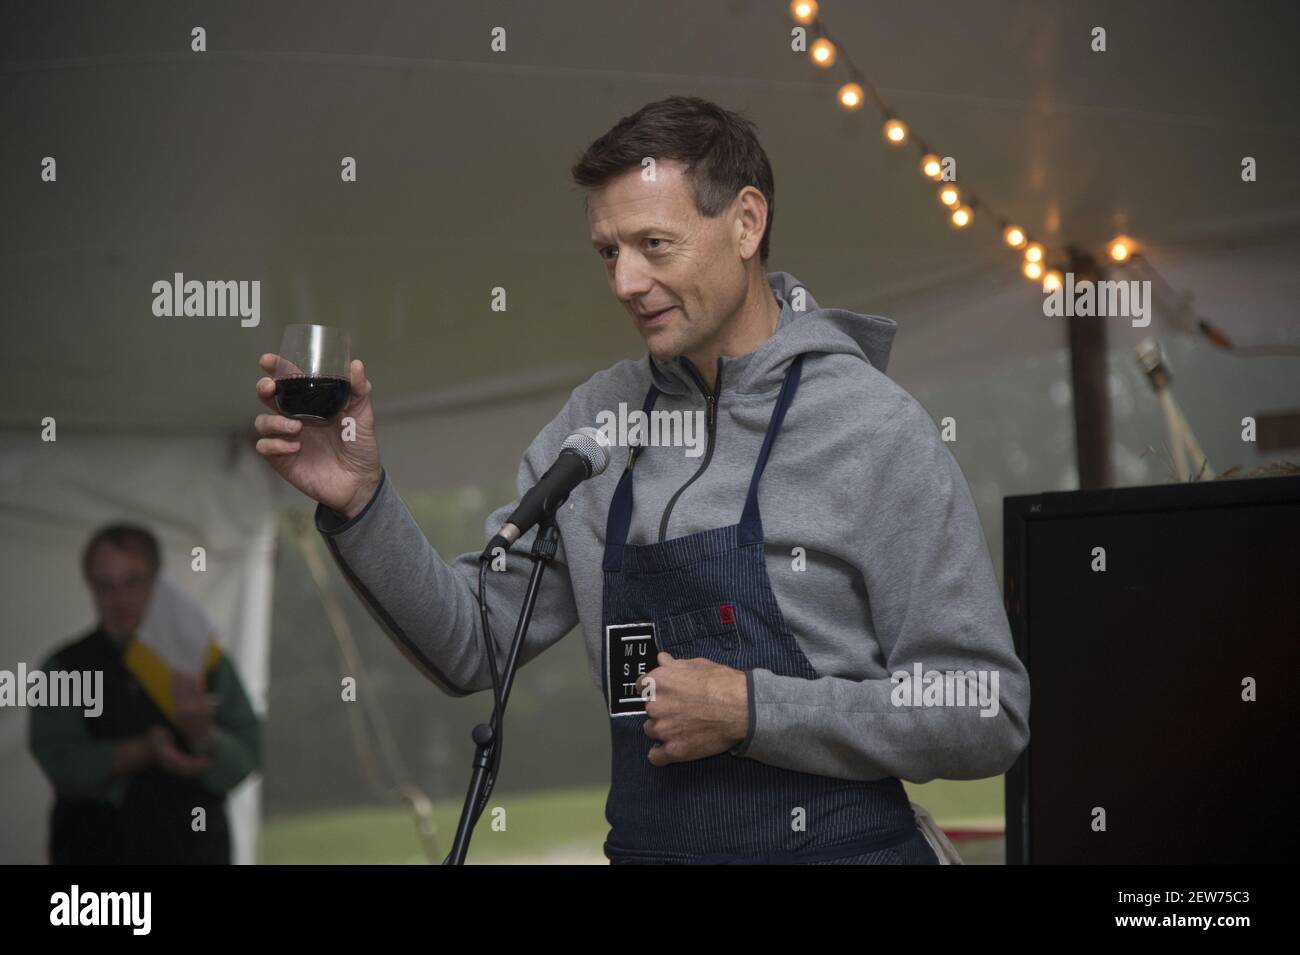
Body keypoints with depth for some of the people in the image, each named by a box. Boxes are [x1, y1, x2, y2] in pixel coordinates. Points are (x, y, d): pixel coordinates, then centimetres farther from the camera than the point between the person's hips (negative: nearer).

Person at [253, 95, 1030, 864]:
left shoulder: (877, 432, -11)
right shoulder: (600, 419, 5)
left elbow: (986, 717, -12)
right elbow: (471, 646, 6)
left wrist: (752, 711, -17)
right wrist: (361, 505, -7)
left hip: (835, 844, -5)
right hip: (644, 844, 5)